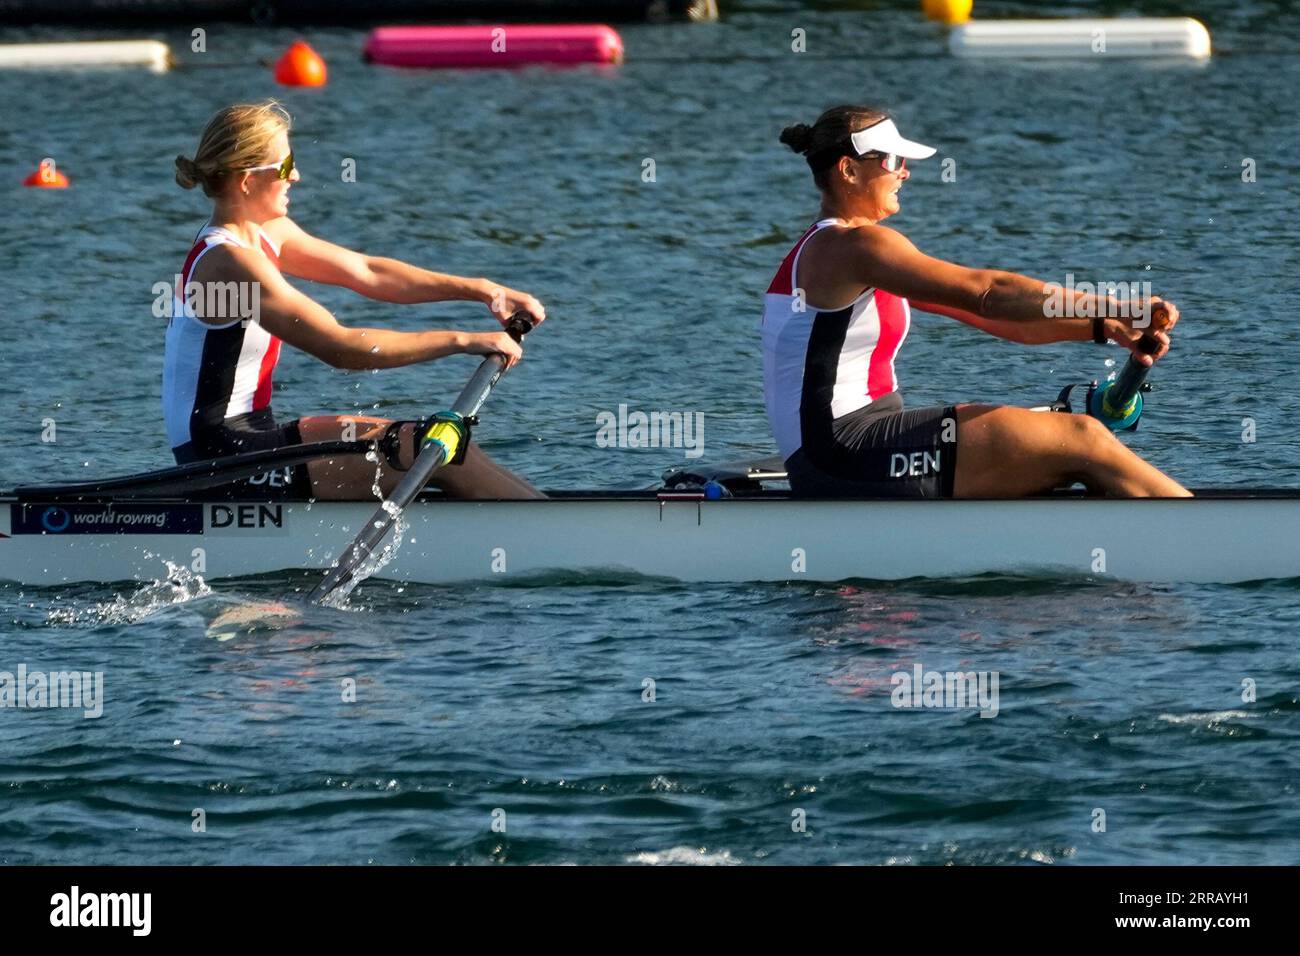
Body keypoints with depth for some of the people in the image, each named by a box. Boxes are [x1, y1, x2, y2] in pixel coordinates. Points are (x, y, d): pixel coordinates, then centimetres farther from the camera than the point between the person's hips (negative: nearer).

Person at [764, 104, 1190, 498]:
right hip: (849, 458, -11)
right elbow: (986, 292, -20)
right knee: (1081, 440, -11)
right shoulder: (853, 247, -13)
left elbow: (984, 315, 14)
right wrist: (1117, 309, -17)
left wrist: (1101, 326, 3)